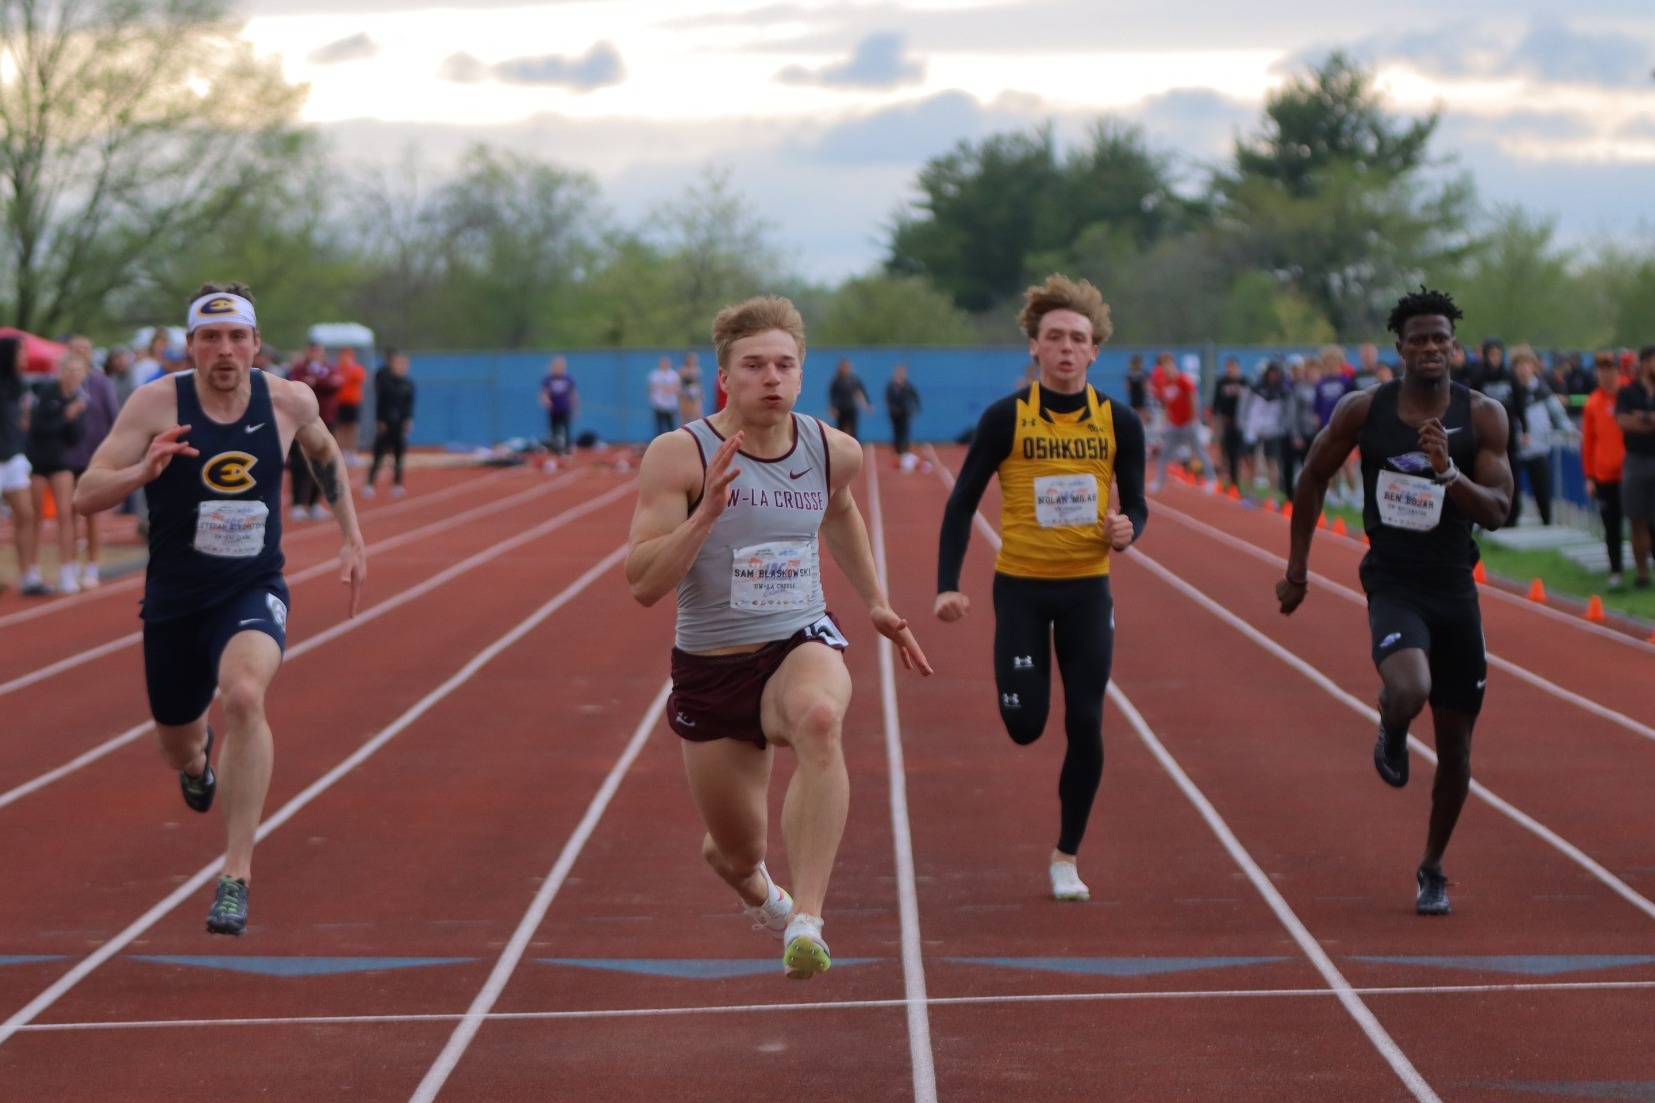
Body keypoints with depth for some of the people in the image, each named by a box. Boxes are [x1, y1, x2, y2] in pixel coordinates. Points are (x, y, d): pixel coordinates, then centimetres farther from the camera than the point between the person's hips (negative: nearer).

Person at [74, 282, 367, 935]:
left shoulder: (290, 401, -7)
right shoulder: (158, 403, -13)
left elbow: (325, 453, 17)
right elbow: (86, 497, -15)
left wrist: (352, 539, 13)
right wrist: (144, 470, -34)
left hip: (254, 593, -1)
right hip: (174, 601, 1)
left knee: (243, 693, -32)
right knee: (178, 748, 17)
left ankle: (237, 875, -28)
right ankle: (199, 756, 60)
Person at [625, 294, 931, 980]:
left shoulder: (834, 453, -1)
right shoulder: (679, 456, -14)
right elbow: (642, 585, -20)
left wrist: (876, 604, 26)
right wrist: (707, 512, -32)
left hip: (801, 646, 0)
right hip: (710, 667, 0)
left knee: (819, 717, -38)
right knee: (737, 852, 12)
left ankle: (806, 920, -42)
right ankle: (759, 893, 54)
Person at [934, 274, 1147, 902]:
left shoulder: (1118, 423, -2)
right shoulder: (1005, 418, -7)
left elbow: (1135, 504, 7)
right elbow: (962, 503, -4)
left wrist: (1126, 530, -17)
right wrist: (948, 585, -13)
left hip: (1087, 588, 1)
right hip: (1020, 587, -1)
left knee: (1085, 726, -3)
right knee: (1024, 726, -5)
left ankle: (1066, 857, 12)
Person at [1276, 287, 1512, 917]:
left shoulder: (1483, 417, -4)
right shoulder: (1363, 411, -4)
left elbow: (1495, 512, -8)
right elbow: (1314, 479, 10)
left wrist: (1447, 471, -25)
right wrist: (1297, 569, 12)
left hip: (1456, 591, 2)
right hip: (1393, 586, -2)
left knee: (1455, 745, 8)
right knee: (1408, 691, -32)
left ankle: (1432, 869, 29)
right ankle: (1391, 735, 7)